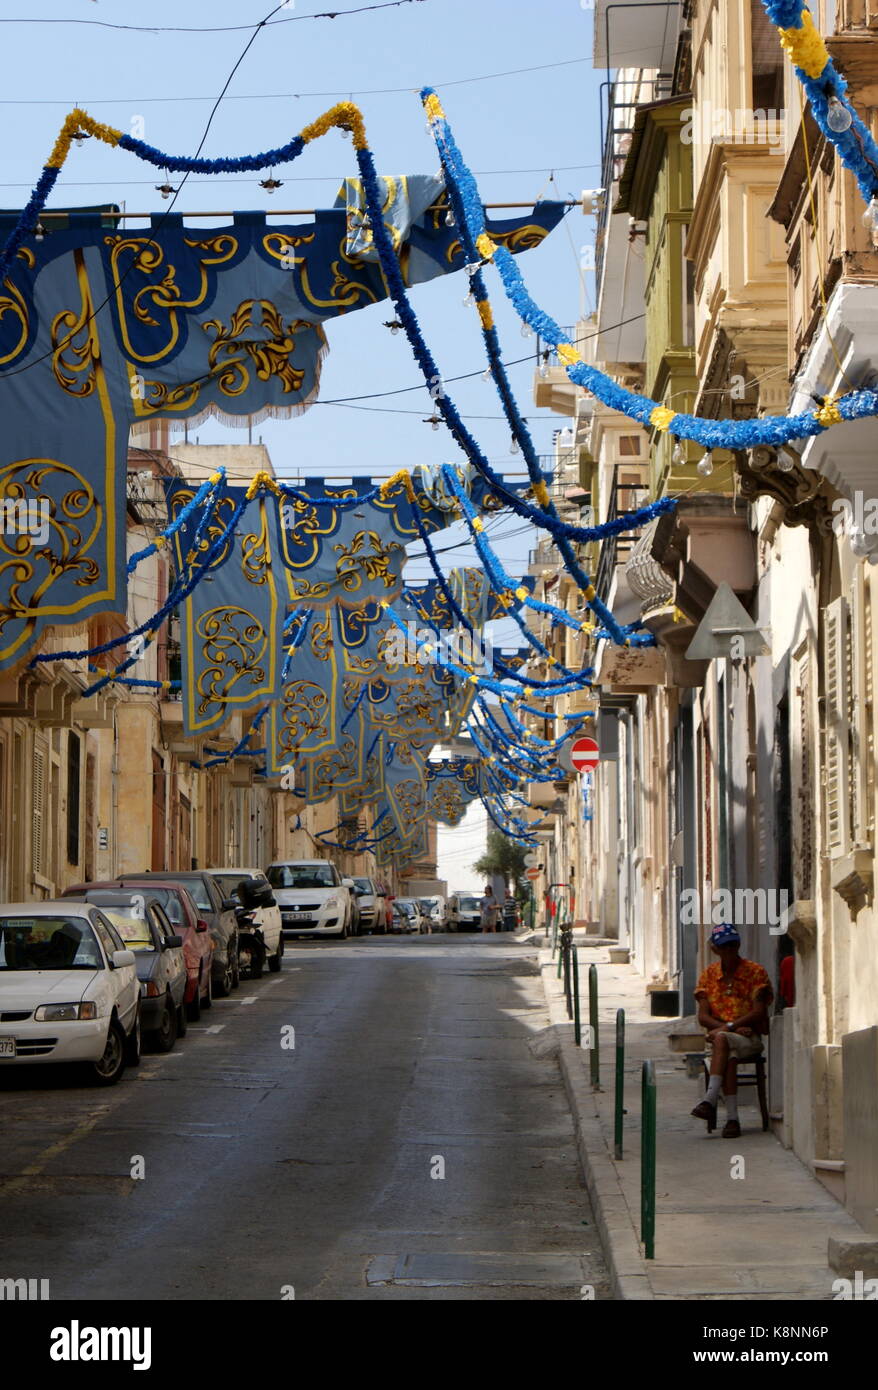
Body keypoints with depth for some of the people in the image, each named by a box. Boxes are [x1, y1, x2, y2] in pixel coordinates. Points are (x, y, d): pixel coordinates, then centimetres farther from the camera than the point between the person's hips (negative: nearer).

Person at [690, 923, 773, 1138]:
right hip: (721, 1039, 2)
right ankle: (731, 1119, -40)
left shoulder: (755, 972, 3)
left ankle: (710, 1101, -44)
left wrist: (729, 1027, -19)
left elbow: (758, 1012, -6)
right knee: (730, 1057, -34)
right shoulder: (708, 975, 12)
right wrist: (735, 1028, -11)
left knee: (721, 1040, -36)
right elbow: (703, 1017, 4)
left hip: (750, 1039, -2)